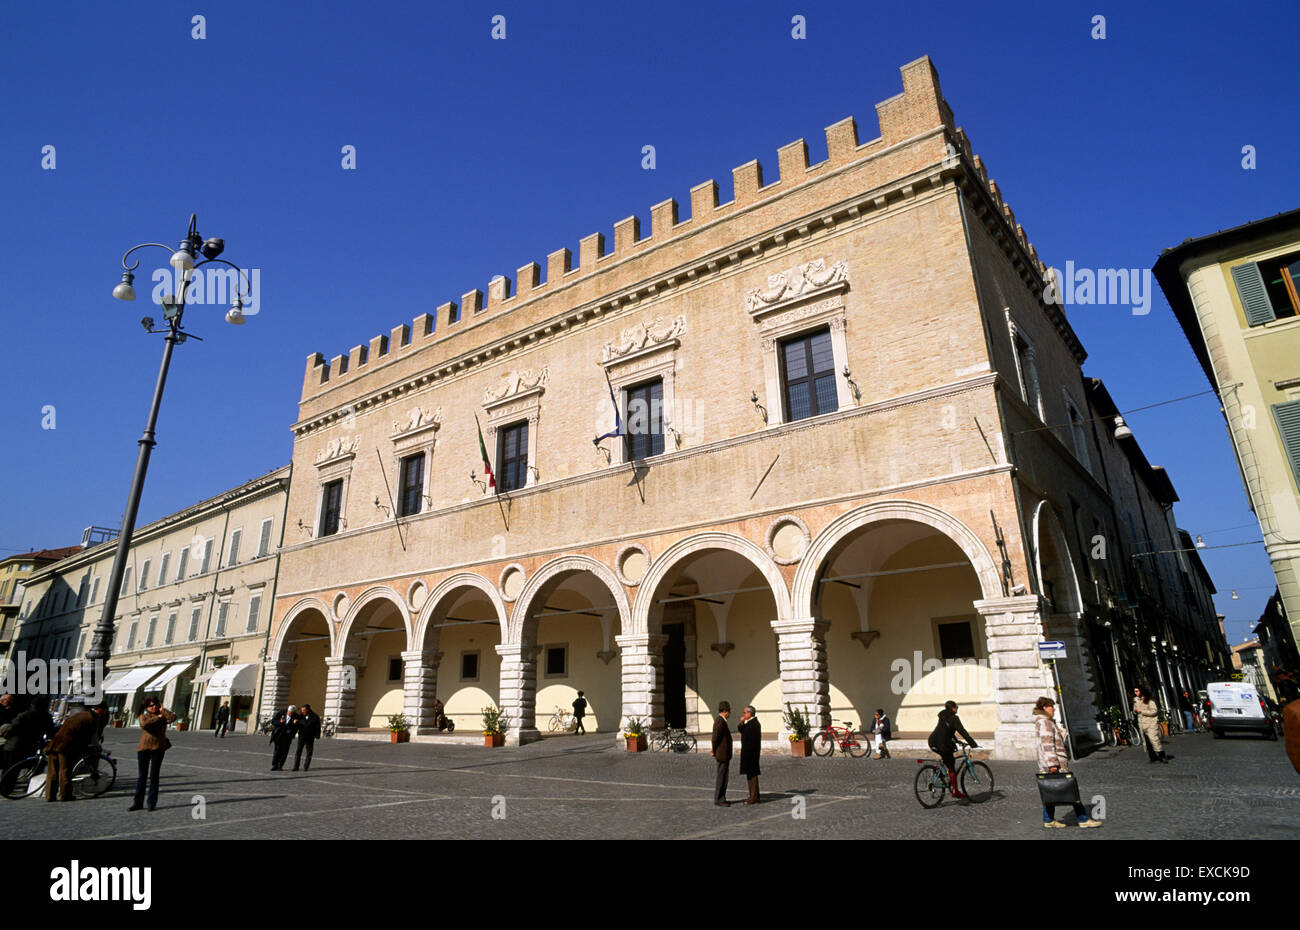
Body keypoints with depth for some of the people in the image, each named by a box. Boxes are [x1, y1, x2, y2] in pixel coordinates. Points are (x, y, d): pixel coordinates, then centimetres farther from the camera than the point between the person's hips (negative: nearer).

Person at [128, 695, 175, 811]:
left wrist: (162, 710, -8)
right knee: (142, 776, 9)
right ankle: (138, 802, 20)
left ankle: (152, 802, 8)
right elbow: (144, 724, -19)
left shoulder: (163, 716, 7)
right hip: (143, 748, 1)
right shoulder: (143, 716, 4)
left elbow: (172, 718, -15)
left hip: (158, 748, -1)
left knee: (154, 776, 0)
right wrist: (157, 717, -13)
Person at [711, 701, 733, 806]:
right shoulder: (720, 722, -20)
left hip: (725, 755, 10)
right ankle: (718, 800, 5)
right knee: (721, 777, -3)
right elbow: (715, 738, -22)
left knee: (724, 777, 15)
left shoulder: (721, 721, 14)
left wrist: (714, 750, 13)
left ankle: (721, 798, 23)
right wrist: (714, 751, -9)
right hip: (722, 754, -10)